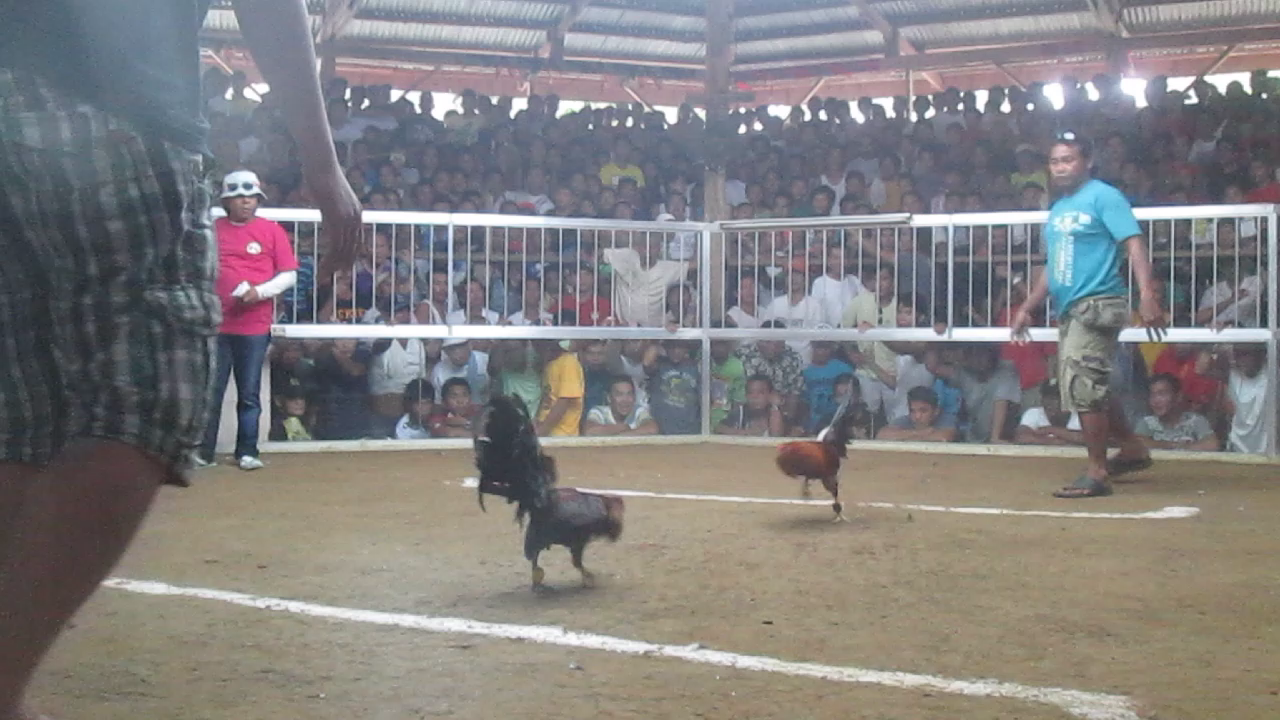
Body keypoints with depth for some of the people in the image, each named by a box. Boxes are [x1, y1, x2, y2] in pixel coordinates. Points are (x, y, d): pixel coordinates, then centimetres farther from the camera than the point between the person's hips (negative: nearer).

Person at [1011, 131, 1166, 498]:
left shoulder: (1103, 196, -7)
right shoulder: (1057, 209, 18)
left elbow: (1135, 244, -16)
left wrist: (1147, 295, -28)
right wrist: (1027, 308, 26)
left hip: (1097, 304, -9)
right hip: (1069, 310, 9)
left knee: (1082, 386, -13)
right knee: (1091, 388, 16)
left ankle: (1097, 472, -6)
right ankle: (1133, 450, 32)